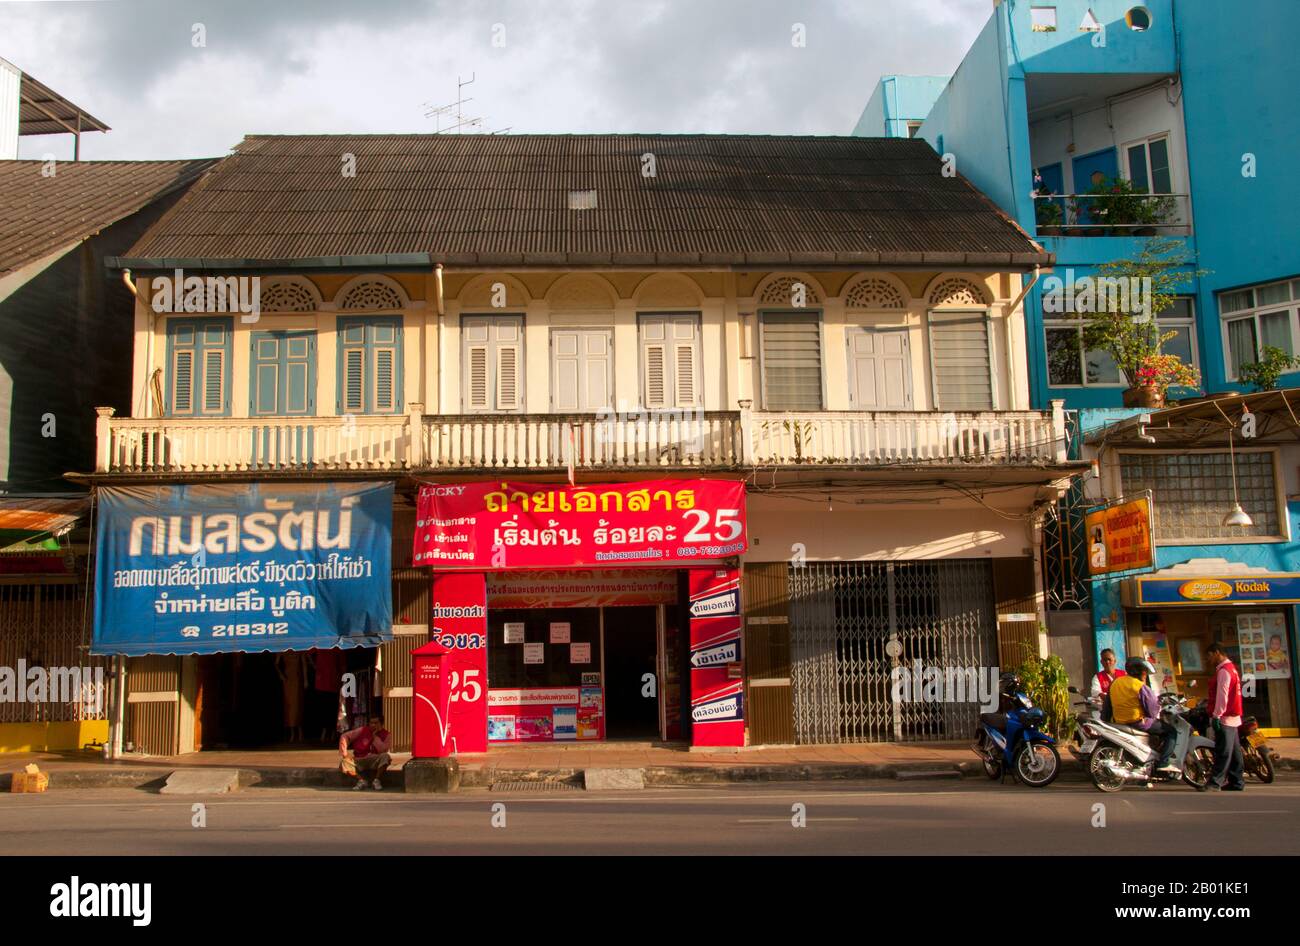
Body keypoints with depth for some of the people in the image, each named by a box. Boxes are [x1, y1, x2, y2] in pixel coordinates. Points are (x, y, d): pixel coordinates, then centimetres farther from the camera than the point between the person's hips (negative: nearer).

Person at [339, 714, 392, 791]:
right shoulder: (363, 730, 2)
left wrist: (375, 736, -13)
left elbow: (383, 750, -17)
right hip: (359, 761, 1)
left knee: (385, 757, -33)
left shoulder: (387, 735, -1)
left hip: (375, 761, -1)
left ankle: (377, 780, -21)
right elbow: (345, 736, 1)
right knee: (344, 764, -25)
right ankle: (361, 780, -24)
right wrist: (344, 752, -12)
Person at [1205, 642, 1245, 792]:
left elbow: (1222, 694, -20)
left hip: (1224, 718, -10)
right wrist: (1209, 700, 26)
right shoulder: (1230, 668, 18)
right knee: (1234, 752, 11)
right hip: (1233, 717, 10)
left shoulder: (1224, 670, -14)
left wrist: (1216, 715, -21)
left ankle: (1215, 783, -12)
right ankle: (1237, 783, 14)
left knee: (1223, 752, -10)